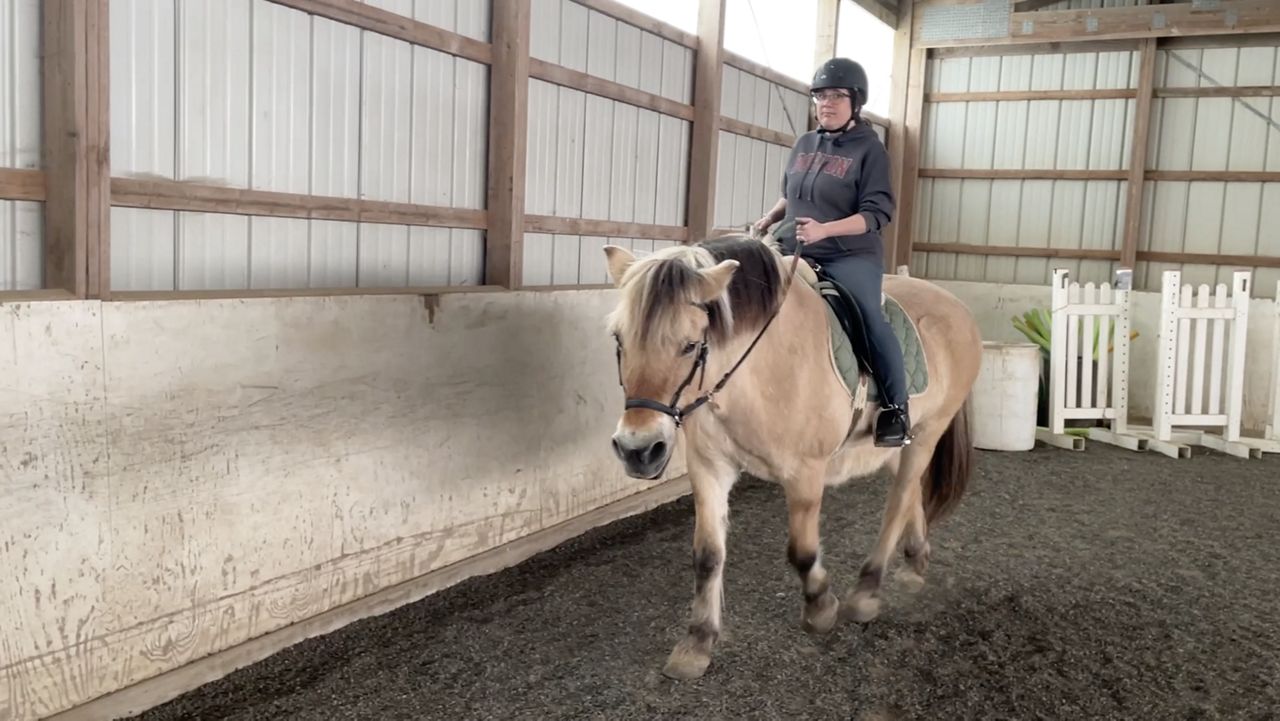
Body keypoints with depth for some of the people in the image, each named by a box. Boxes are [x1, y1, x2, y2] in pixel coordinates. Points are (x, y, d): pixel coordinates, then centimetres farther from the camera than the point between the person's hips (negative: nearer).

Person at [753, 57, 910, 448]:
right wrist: (771, 217, 5)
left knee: (871, 323, -15)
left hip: (851, 259, -6)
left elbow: (877, 213, -15)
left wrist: (824, 230, -26)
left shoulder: (869, 148, -7)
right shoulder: (803, 144, 11)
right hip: (798, 256, 6)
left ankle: (896, 410, -3)